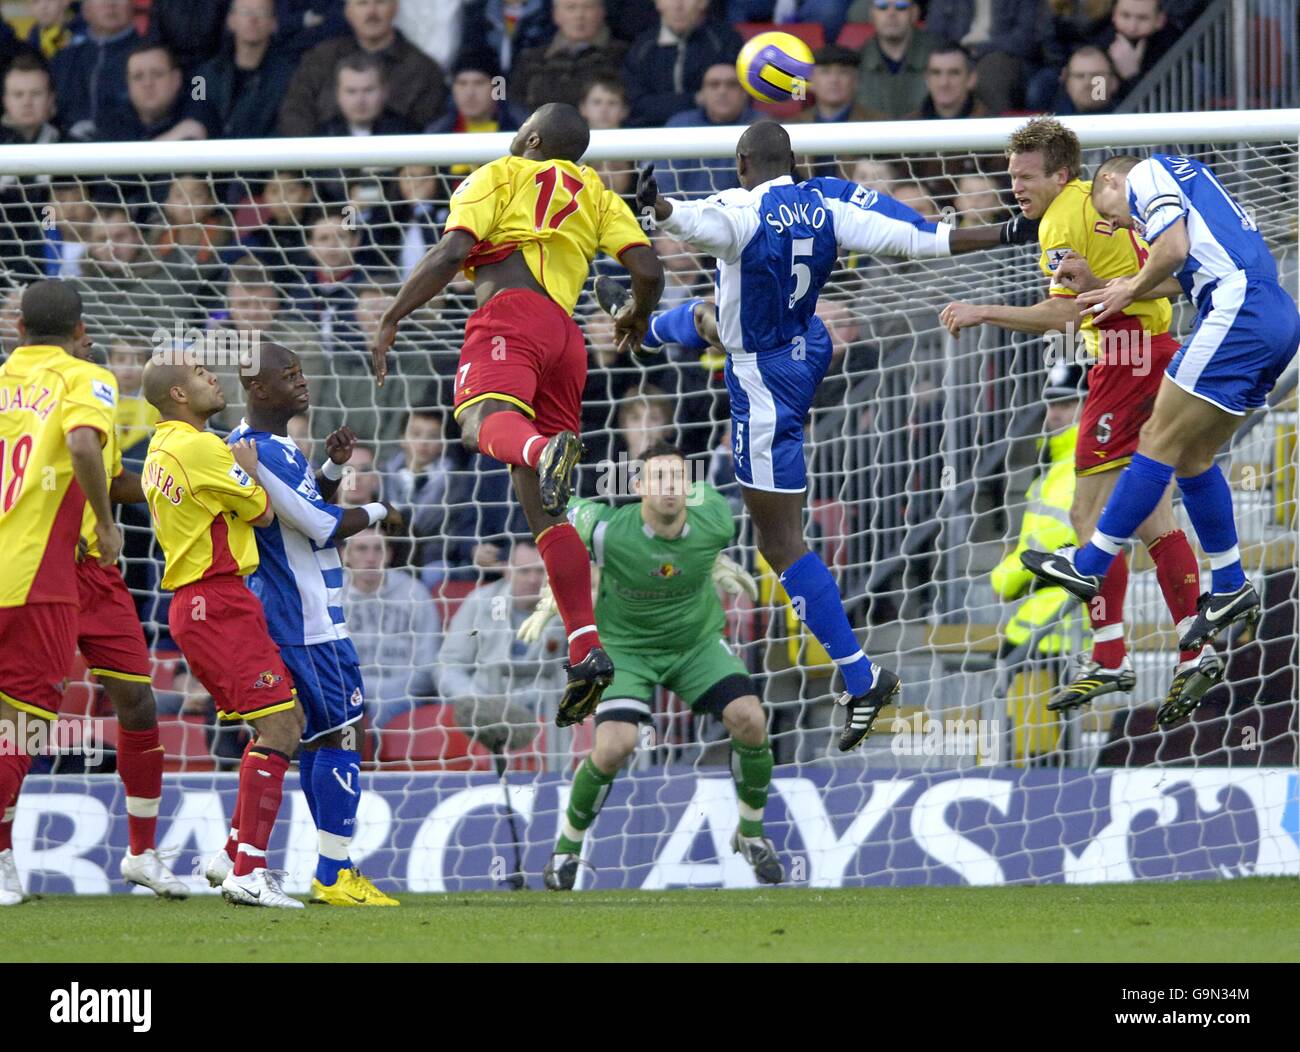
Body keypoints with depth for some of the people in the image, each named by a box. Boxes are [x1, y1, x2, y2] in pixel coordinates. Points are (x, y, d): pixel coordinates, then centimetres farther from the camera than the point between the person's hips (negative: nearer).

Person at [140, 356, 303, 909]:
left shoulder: (161, 451, 17)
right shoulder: (201, 448, -14)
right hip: (218, 601, -10)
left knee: (288, 721, 16)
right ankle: (246, 873, -17)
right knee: (278, 727, -13)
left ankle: (233, 853, 17)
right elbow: (263, 512, -7)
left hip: (194, 603, 10)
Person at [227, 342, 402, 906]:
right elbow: (324, 527, -18)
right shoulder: (259, 452, -19)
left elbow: (308, 506, 25)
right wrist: (378, 513, -1)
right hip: (306, 621, -11)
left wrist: (333, 467, 8)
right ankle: (333, 875, -9)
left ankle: (332, 868, 17)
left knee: (316, 736, 13)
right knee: (339, 733, -9)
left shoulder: (274, 444, 14)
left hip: (289, 614, 11)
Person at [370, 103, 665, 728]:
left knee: (482, 420, -35)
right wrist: (638, 317, 37)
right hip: (565, 337, 6)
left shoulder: (499, 177, 15)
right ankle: (586, 648, -5)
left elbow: (451, 253, -1)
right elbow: (648, 271, 15)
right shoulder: (596, 194, 28)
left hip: (510, 314, -6)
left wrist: (390, 321, 2)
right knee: (541, 508, 7)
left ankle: (546, 452, -72)